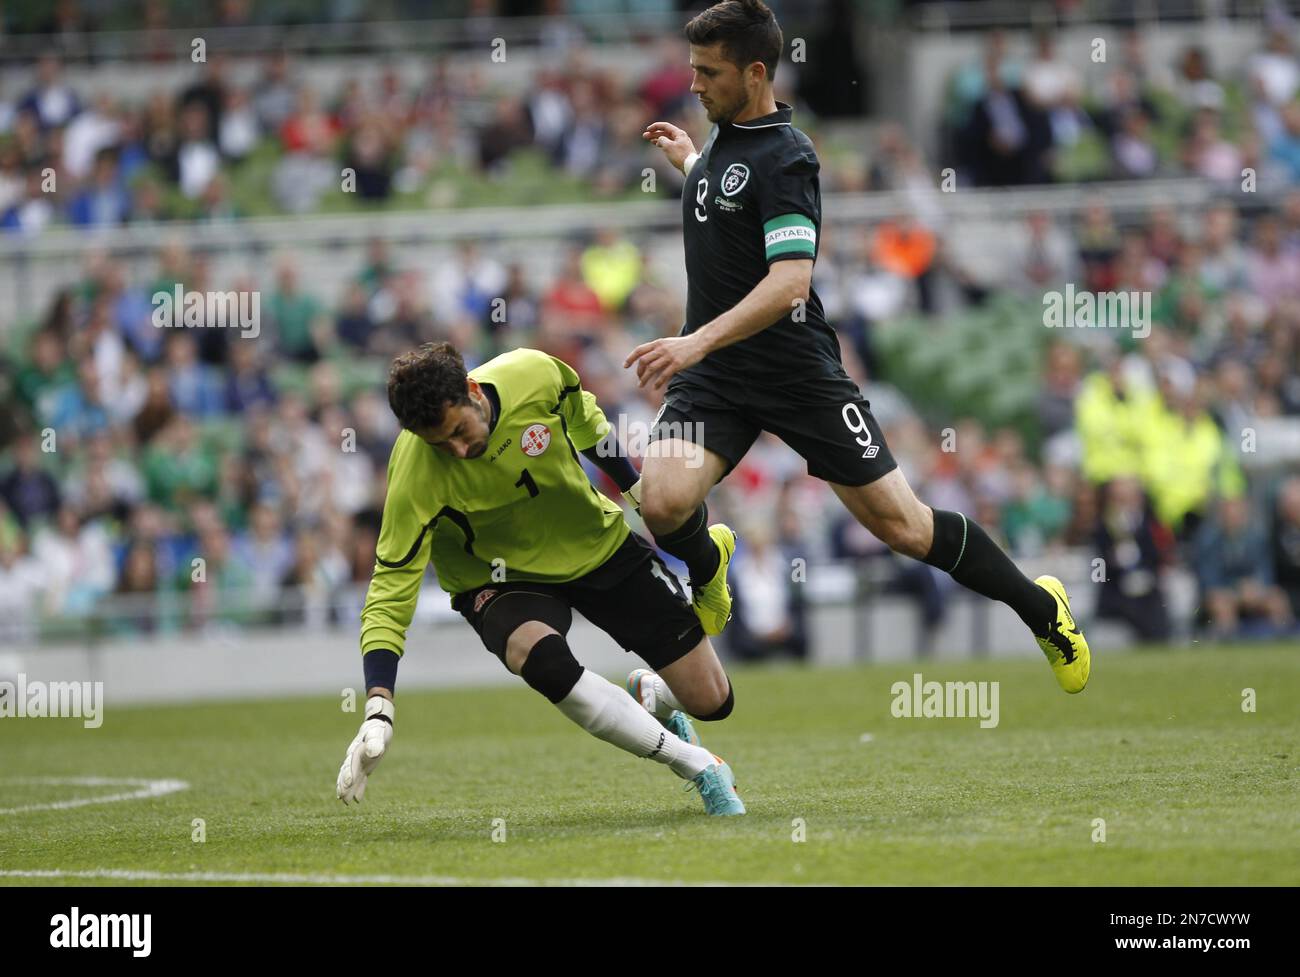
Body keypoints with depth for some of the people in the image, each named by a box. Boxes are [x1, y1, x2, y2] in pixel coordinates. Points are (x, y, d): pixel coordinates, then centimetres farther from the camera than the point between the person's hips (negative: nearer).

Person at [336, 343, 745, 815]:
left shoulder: (534, 374, -25)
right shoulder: (414, 480, -32)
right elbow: (390, 595, -28)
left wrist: (636, 490, 8)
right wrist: (378, 713, -38)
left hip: (599, 542, 3)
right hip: (501, 578, -3)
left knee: (711, 701, -1)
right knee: (542, 658, -38)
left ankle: (651, 695, 38)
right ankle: (698, 766, -23)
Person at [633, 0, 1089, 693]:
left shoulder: (784, 158, -17)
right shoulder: (724, 137, 10)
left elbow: (788, 280, -28)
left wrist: (698, 341, -36)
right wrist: (686, 160, 34)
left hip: (798, 372, -6)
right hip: (713, 375, 6)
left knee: (901, 525, -1)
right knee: (663, 503, -20)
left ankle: (1041, 609, 19)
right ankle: (707, 570, 16)